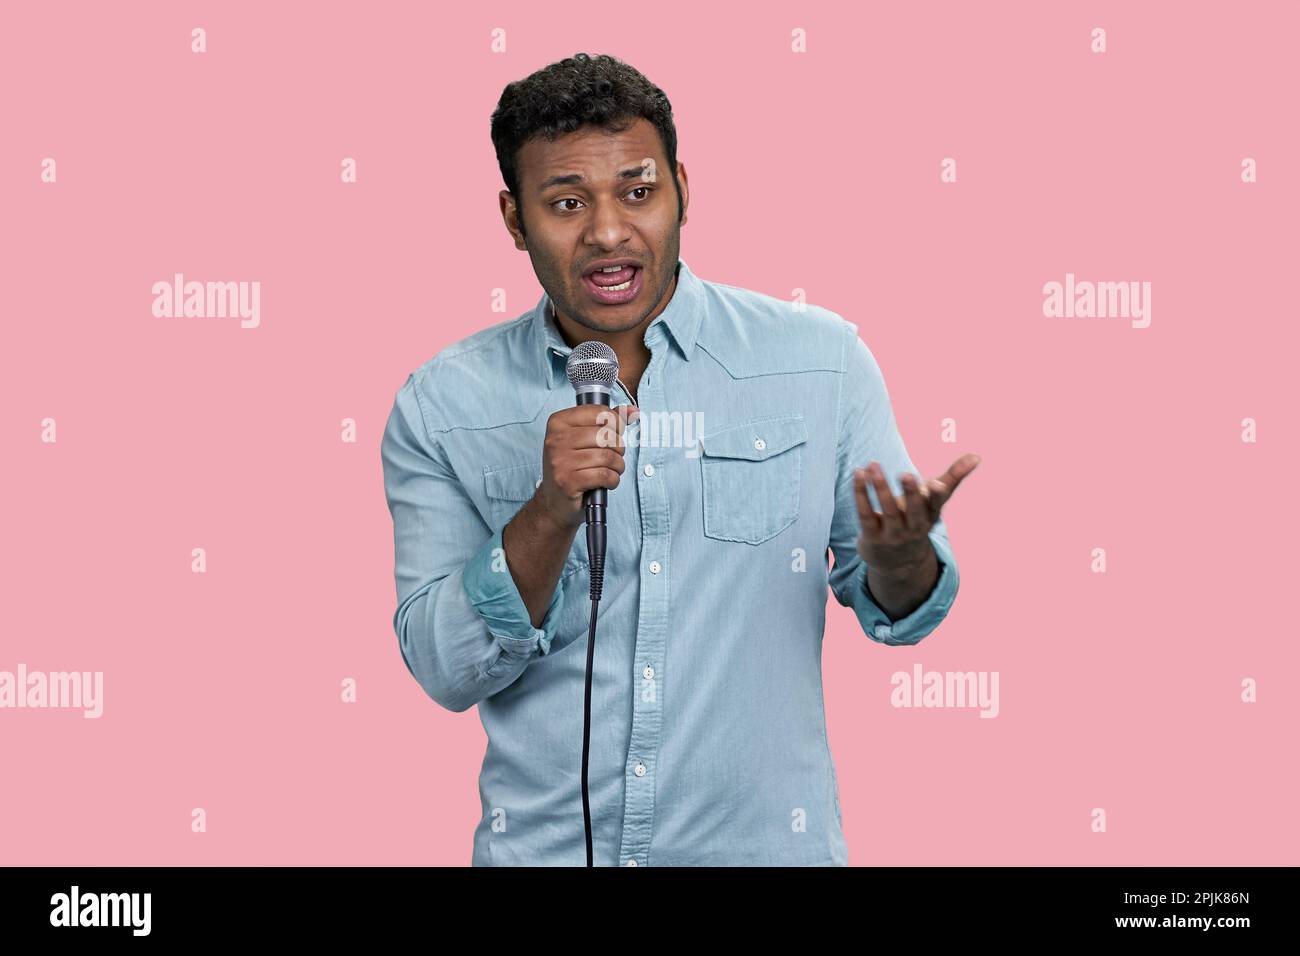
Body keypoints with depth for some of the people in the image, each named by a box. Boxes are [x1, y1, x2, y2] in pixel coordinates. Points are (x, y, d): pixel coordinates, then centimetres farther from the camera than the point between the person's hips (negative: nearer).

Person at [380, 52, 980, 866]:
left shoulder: (822, 361, -7)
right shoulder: (442, 407, -6)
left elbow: (894, 612, 1)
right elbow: (445, 672, -9)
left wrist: (899, 556, -22)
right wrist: (550, 516, -24)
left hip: (763, 840, 0)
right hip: (542, 844, 0)